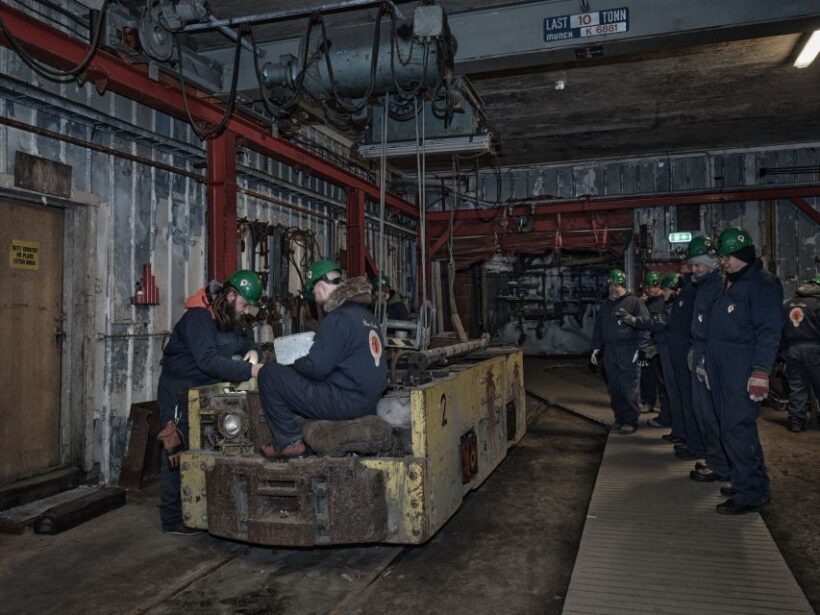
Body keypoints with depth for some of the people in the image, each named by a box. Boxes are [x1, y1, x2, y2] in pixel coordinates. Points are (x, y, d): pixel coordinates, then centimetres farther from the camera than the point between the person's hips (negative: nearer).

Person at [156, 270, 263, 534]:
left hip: (207, 391, 8)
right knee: (177, 453, -2)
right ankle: (172, 519, 7)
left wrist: (251, 352, -12)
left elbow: (248, 341, 13)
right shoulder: (198, 317, -25)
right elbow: (208, 360, -35)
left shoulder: (234, 318, 2)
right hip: (179, 391, -8)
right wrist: (250, 371, -41)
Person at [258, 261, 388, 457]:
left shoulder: (338, 318, -17)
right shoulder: (365, 312, 13)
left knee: (269, 374, -5)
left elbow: (316, 367, -20)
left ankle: (289, 442, 2)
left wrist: (292, 365, 2)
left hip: (346, 402, -10)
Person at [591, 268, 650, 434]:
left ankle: (631, 421, 2)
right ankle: (619, 418, 17)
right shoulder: (605, 306, 20)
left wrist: (641, 349, -12)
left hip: (628, 353, -6)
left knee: (629, 389, -6)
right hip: (610, 353, 6)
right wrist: (596, 348, 19)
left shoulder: (634, 302, 0)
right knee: (614, 388, 7)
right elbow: (598, 329, 25)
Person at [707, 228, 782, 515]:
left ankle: (752, 492, -1)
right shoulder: (729, 285, 19)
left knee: (737, 427, -10)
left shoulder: (762, 284, -8)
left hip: (744, 368, -9)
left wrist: (761, 372, -23)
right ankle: (745, 481, 23)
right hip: (722, 367, 9)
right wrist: (708, 363, 19)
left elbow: (769, 331, -16)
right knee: (730, 426, 12)